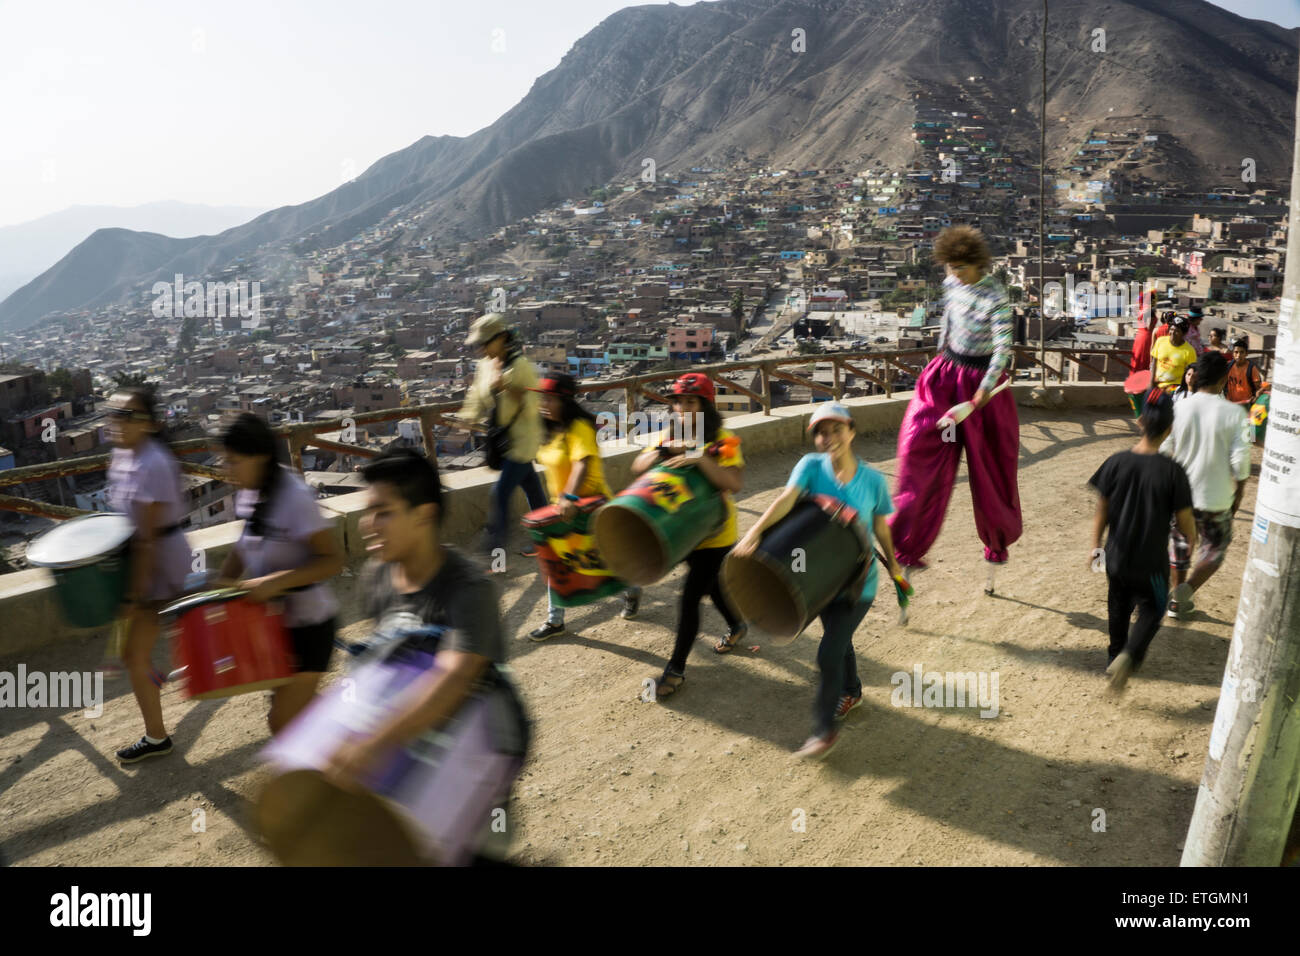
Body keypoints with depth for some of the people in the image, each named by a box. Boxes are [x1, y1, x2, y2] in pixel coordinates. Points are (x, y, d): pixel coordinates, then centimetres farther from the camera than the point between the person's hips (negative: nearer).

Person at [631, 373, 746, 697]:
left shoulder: (721, 440, -15)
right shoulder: (670, 435, 4)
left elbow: (734, 483, -29)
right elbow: (638, 467, -5)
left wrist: (700, 458, -38)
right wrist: (662, 451, -23)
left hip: (715, 534, -6)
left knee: (690, 596, -6)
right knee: (711, 586, 23)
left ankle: (676, 669, 4)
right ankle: (736, 626, 51)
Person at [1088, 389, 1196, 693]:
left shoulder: (1116, 463, -11)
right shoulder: (1172, 472, -19)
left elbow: (1101, 512, -4)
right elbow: (1185, 522, -10)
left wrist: (1095, 547, 9)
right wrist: (1192, 537, 13)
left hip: (1116, 557, 3)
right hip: (1150, 563, -3)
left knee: (1118, 609, 24)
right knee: (1151, 611, 16)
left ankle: (1116, 655, 40)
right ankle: (1129, 656, -5)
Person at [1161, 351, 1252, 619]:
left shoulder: (1179, 409, -8)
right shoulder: (1235, 414, -14)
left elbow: (1164, 452, -1)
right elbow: (1240, 461, -13)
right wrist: (1239, 494, 2)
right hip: (1215, 498, -2)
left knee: (1180, 545, 20)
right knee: (1215, 549, 17)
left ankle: (1178, 601, 30)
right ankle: (1187, 590, -5)